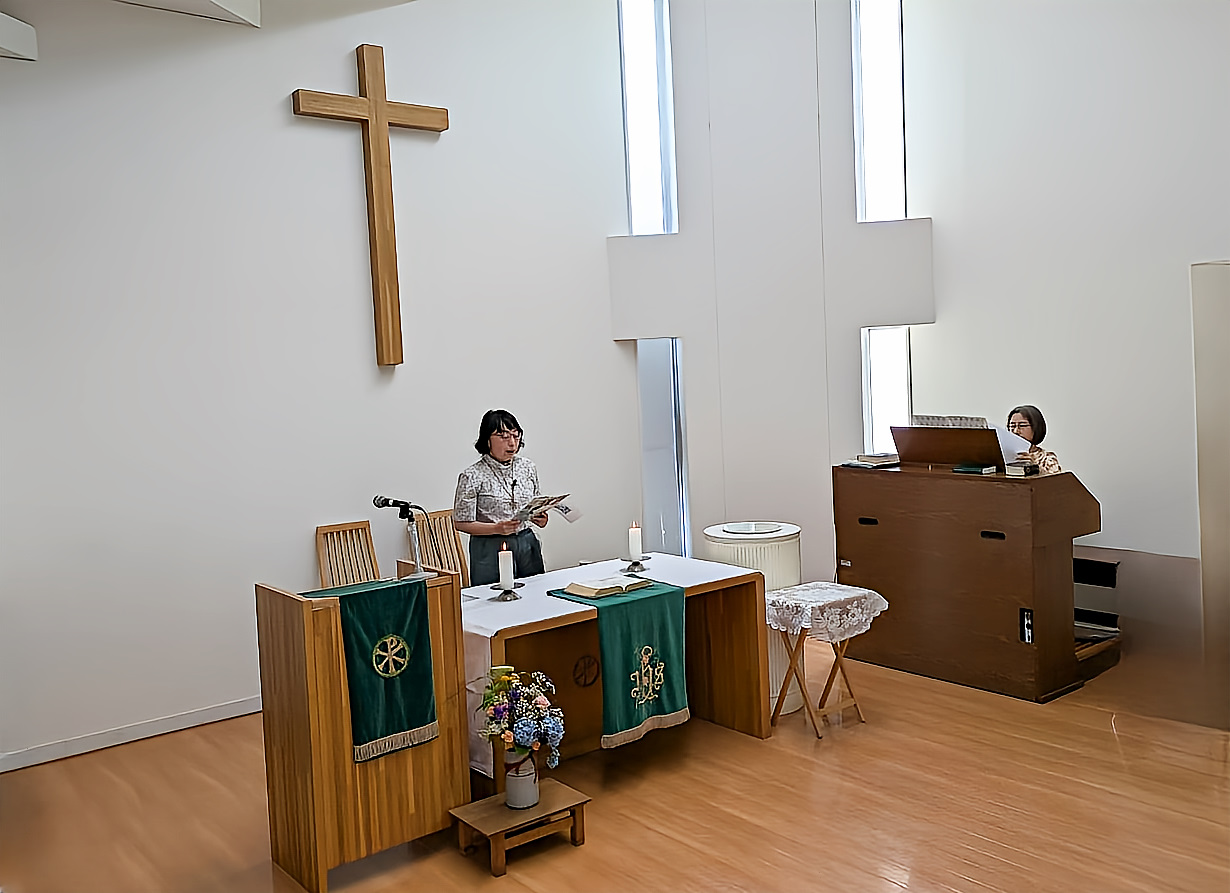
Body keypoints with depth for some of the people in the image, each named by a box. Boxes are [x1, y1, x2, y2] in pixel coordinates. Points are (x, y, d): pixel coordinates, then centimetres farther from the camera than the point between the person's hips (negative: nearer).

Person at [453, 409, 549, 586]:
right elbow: (461, 523, -8)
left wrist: (540, 518, -5)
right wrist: (497, 528, -20)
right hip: (490, 550, -4)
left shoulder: (528, 467, 5)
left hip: (527, 545, 5)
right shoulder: (472, 476, -10)